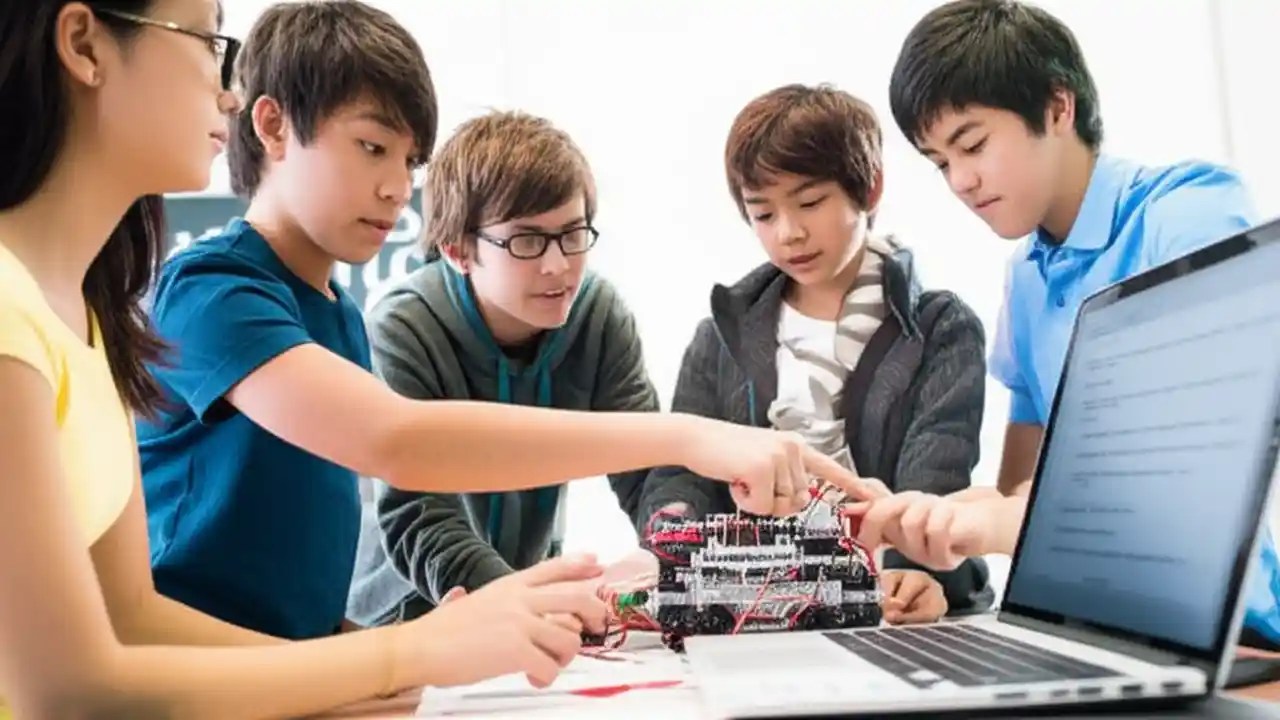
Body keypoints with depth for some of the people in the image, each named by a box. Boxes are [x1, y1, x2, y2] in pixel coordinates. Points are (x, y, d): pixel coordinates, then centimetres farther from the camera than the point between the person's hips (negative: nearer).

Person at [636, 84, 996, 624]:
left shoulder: (941, 331, 6)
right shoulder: (724, 337, 14)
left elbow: (934, 485, -8)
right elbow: (681, 476, 8)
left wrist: (918, 572, -29)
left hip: (894, 614, -2)